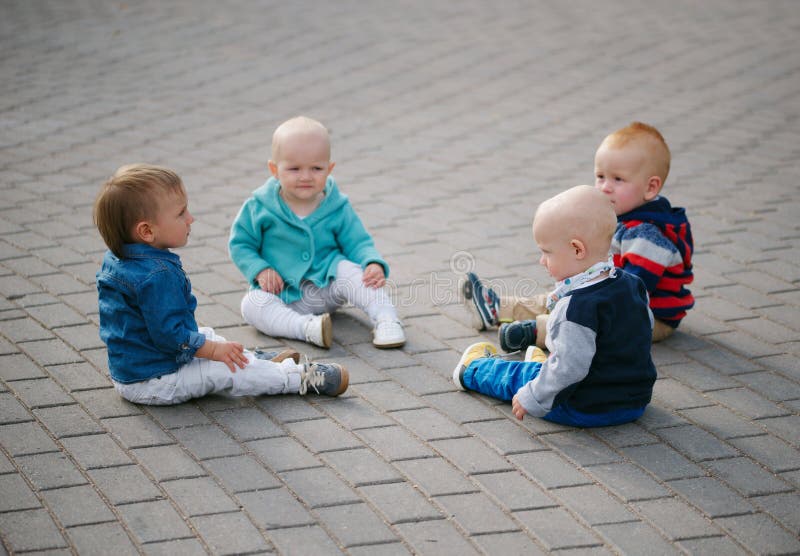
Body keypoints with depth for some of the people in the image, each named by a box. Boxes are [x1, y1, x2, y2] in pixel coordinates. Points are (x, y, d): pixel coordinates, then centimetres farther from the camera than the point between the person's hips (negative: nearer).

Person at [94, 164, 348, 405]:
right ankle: (300, 378, 2)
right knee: (226, 369, -7)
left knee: (207, 336, 26)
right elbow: (169, 333, -30)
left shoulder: (114, 259, 1)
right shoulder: (159, 275, -31)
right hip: (154, 383, -10)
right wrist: (213, 350, -15)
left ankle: (257, 360, 33)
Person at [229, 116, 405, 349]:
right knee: (252, 304, -29)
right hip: (284, 294, 0)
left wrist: (374, 263, -23)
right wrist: (260, 270, -16)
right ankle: (306, 327, -45)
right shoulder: (259, 206, -8)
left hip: (327, 287, 0)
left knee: (350, 271, -28)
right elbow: (240, 244, 1)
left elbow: (357, 243, -1)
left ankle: (386, 320, -30)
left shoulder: (337, 208, -5)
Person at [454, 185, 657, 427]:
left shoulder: (576, 307, -30)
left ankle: (474, 369, 41)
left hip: (586, 411, -7)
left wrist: (531, 400, -18)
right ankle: (545, 364, 61)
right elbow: (647, 325, 14)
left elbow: (570, 366, -30)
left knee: (520, 376, 17)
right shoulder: (633, 285, -3)